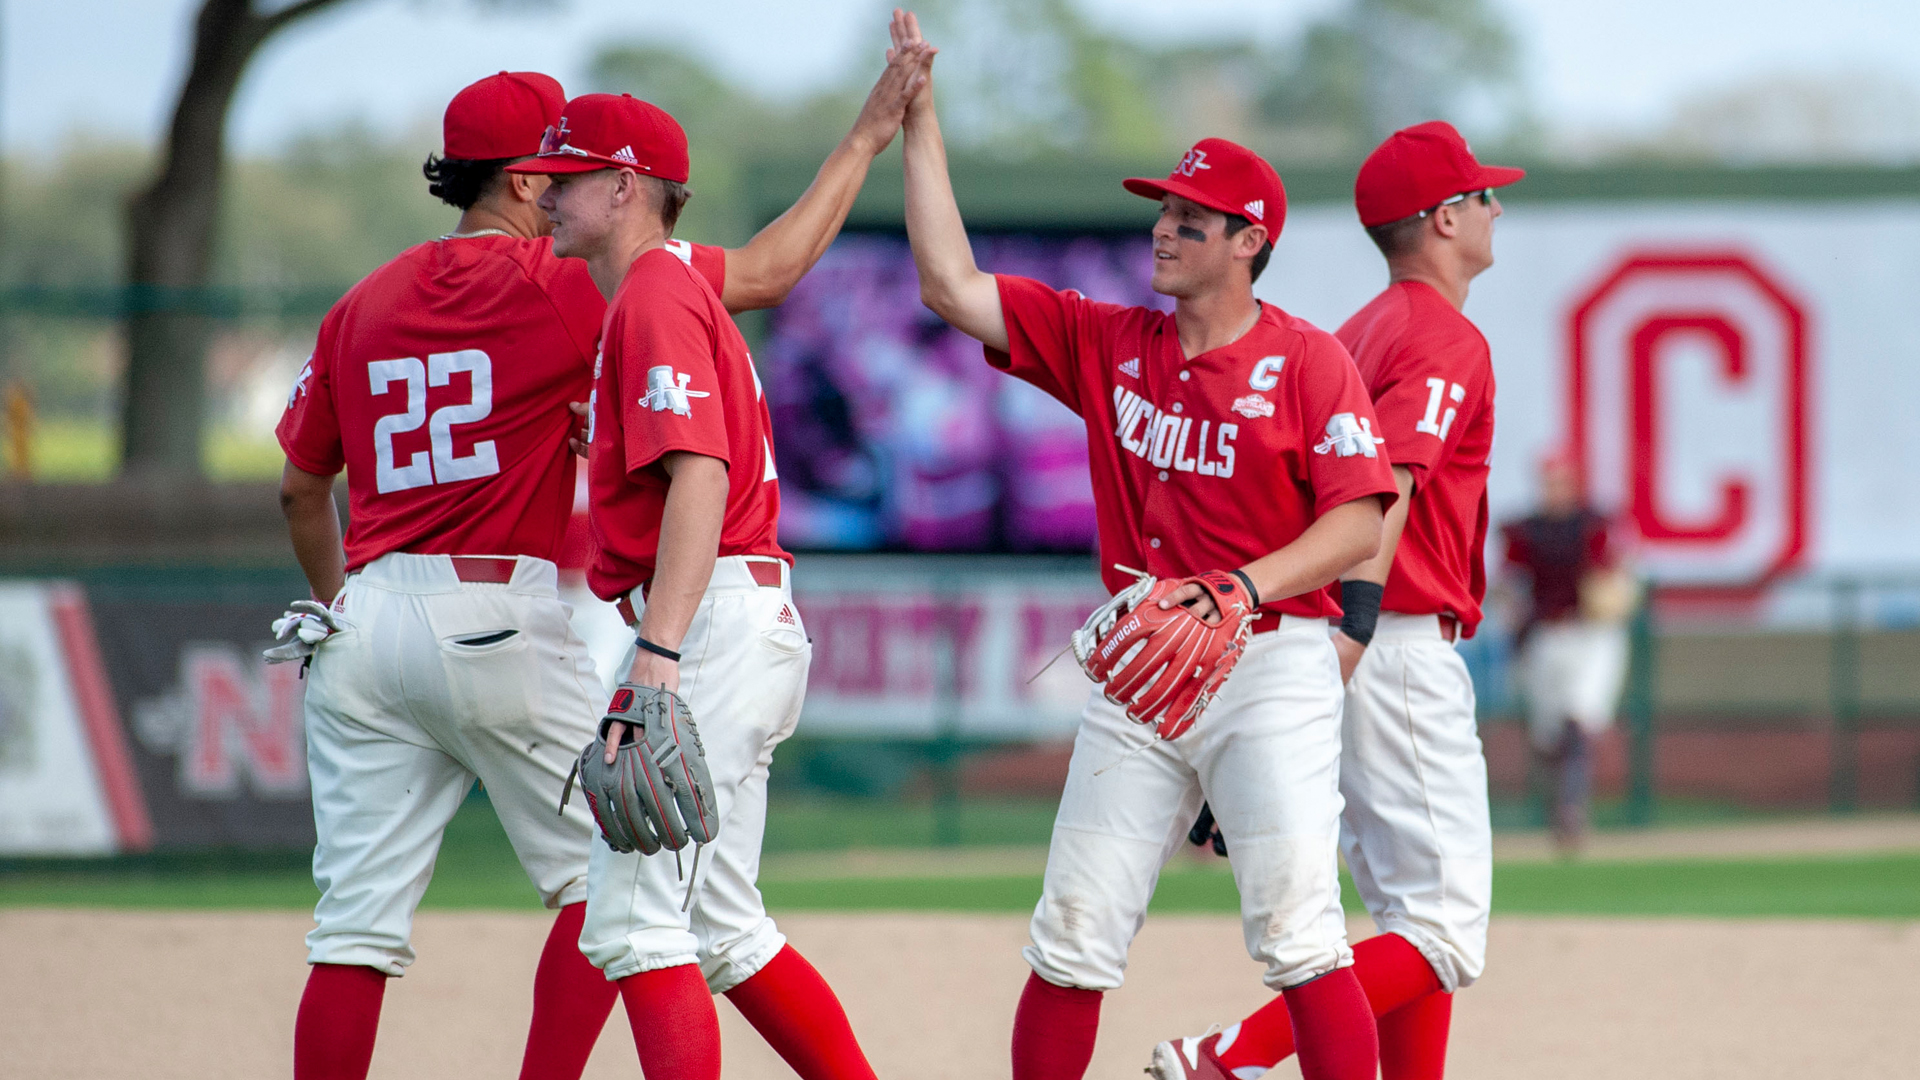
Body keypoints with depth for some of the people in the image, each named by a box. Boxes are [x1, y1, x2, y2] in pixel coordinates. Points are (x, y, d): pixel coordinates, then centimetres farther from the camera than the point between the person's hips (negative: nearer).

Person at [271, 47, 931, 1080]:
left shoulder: (364, 304, 12)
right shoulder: (565, 283, -5)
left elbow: (301, 489, 20)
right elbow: (767, 272, -2)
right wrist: (865, 140, 6)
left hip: (368, 619, 5)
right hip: (501, 619, -5)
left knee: (357, 924, 4)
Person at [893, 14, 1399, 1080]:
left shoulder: (1307, 360, -5)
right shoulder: (1107, 344, 9)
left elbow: (1358, 523, -11)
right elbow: (951, 286, 7)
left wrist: (1238, 590, -25)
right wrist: (919, 124, 3)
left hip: (1271, 665, -5)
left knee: (1295, 931, -13)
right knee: (1071, 939, 3)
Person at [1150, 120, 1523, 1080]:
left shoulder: (1352, 337, 19)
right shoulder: (1445, 340, -9)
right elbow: (1387, 481, -25)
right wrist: (1353, 623, -37)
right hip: (1403, 649, -10)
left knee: (1412, 921, 13)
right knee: (1445, 937, -11)